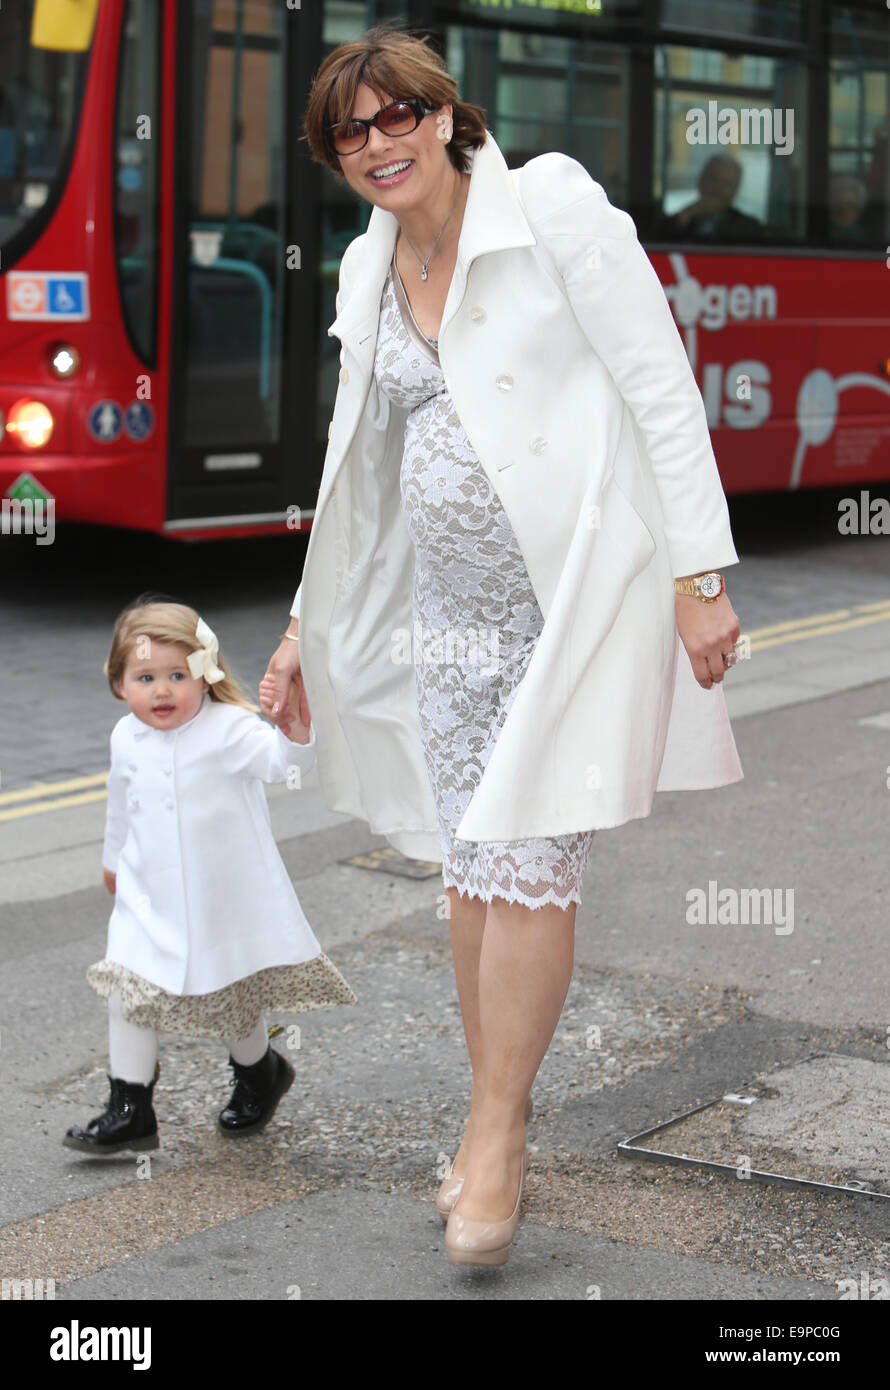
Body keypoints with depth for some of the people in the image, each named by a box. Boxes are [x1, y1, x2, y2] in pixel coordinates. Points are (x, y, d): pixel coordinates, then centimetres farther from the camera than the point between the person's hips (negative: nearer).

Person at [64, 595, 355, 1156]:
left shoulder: (229, 728, -16)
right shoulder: (127, 738, 1)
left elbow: (283, 760, -31)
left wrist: (295, 725, -51)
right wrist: (114, 859, 31)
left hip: (224, 899, -4)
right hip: (150, 901, 4)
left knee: (233, 997, 12)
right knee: (128, 993, -4)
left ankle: (259, 1072, 41)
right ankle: (129, 1110, 4)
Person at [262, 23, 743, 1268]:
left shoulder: (554, 208, -8)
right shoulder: (368, 274, 10)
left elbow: (663, 391, -10)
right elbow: (358, 463, 18)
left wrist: (697, 575, -13)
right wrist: (309, 621, 18)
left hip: (578, 588, -6)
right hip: (452, 604, 6)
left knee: (527, 856, -9)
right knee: (472, 863, 8)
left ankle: (496, 1132, 4)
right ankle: (496, 1135, 20)